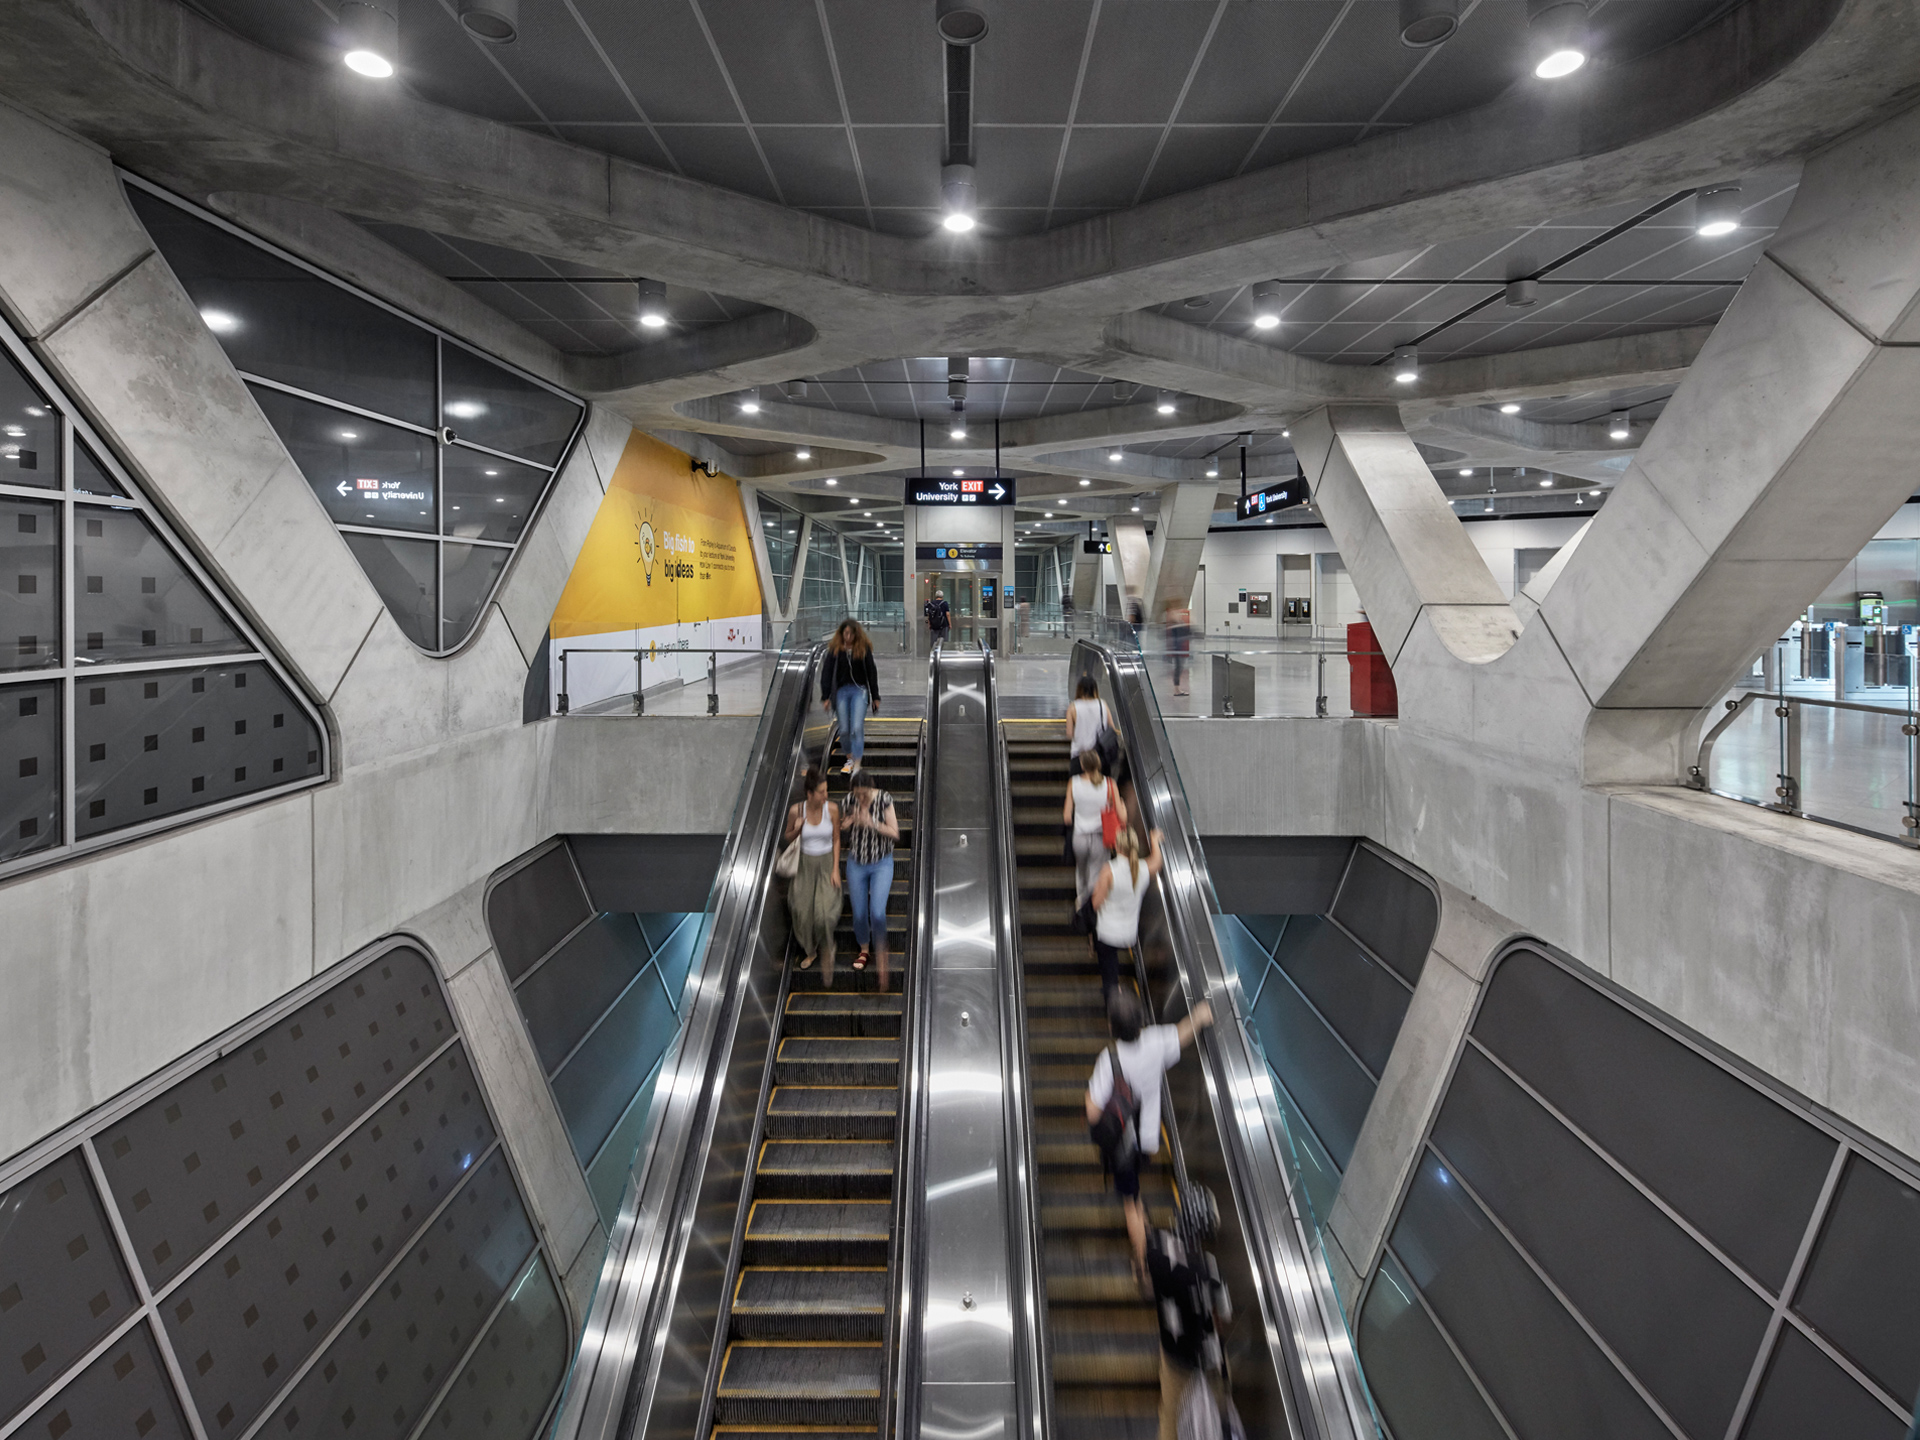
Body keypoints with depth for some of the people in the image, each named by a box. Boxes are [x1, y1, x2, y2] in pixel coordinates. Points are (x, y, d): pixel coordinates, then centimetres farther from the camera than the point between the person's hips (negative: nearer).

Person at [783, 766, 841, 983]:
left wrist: (836, 869, -8)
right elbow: (788, 839, 1)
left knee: (824, 914, -16)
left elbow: (836, 839, -4)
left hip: (827, 864, -1)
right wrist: (797, 829, -21)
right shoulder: (796, 810, -14)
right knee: (803, 912, 7)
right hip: (804, 865, 1)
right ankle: (810, 951, 35)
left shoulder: (832, 808, -14)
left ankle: (826, 957, 6)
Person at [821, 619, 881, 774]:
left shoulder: (864, 648, 1)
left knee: (857, 728, -12)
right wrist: (825, 697, 0)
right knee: (844, 729, 4)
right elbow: (826, 673, 4)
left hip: (859, 691, -2)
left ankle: (857, 765, -12)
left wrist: (875, 697, 7)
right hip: (841, 691, 2)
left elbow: (872, 673, 6)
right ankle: (850, 759, 23)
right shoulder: (834, 649, 2)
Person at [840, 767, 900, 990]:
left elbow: (895, 833, -14)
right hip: (856, 863, 3)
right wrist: (849, 821, -19)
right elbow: (841, 829, 5)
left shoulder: (884, 800, -16)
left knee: (877, 913, -16)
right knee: (859, 913, 10)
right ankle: (864, 949, 36)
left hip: (881, 864, -3)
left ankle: (880, 953, 5)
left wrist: (871, 823, -28)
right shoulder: (849, 802, -9)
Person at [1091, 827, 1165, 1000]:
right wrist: (1155, 841, 33)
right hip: (1131, 935, 4)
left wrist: (1096, 888, 3)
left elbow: (1097, 904, -16)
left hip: (1108, 932, -4)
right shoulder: (1145, 868, -10)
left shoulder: (1109, 870, -22)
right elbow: (1156, 861, 17)